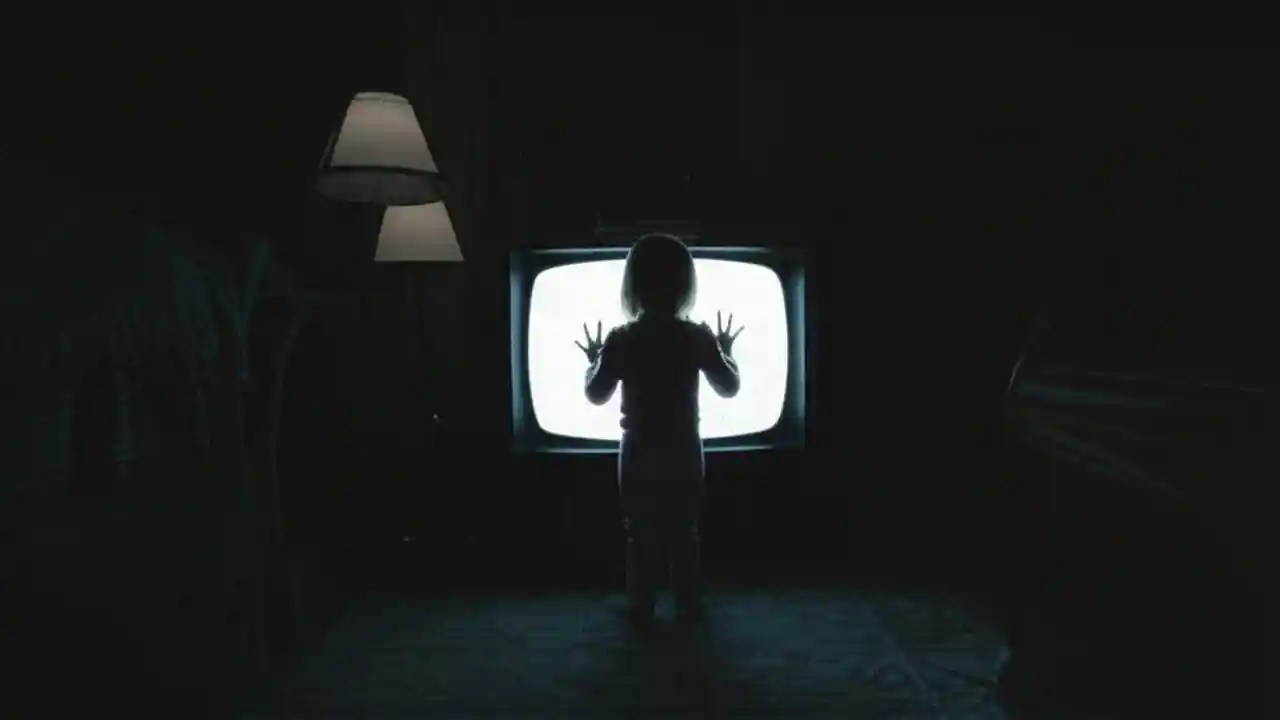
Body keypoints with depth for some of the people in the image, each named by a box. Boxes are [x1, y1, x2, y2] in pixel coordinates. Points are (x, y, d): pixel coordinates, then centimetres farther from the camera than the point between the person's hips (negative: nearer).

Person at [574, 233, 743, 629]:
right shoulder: (698, 337, -10)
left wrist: (593, 358, 15)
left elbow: (596, 394, -2)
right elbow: (729, 388, 1)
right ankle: (689, 607, 21)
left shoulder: (620, 340, -12)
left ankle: (641, 609, 18)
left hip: (638, 452, -1)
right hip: (684, 451, 1)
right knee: (684, 533, 14)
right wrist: (725, 350, 17)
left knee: (641, 535, 11)